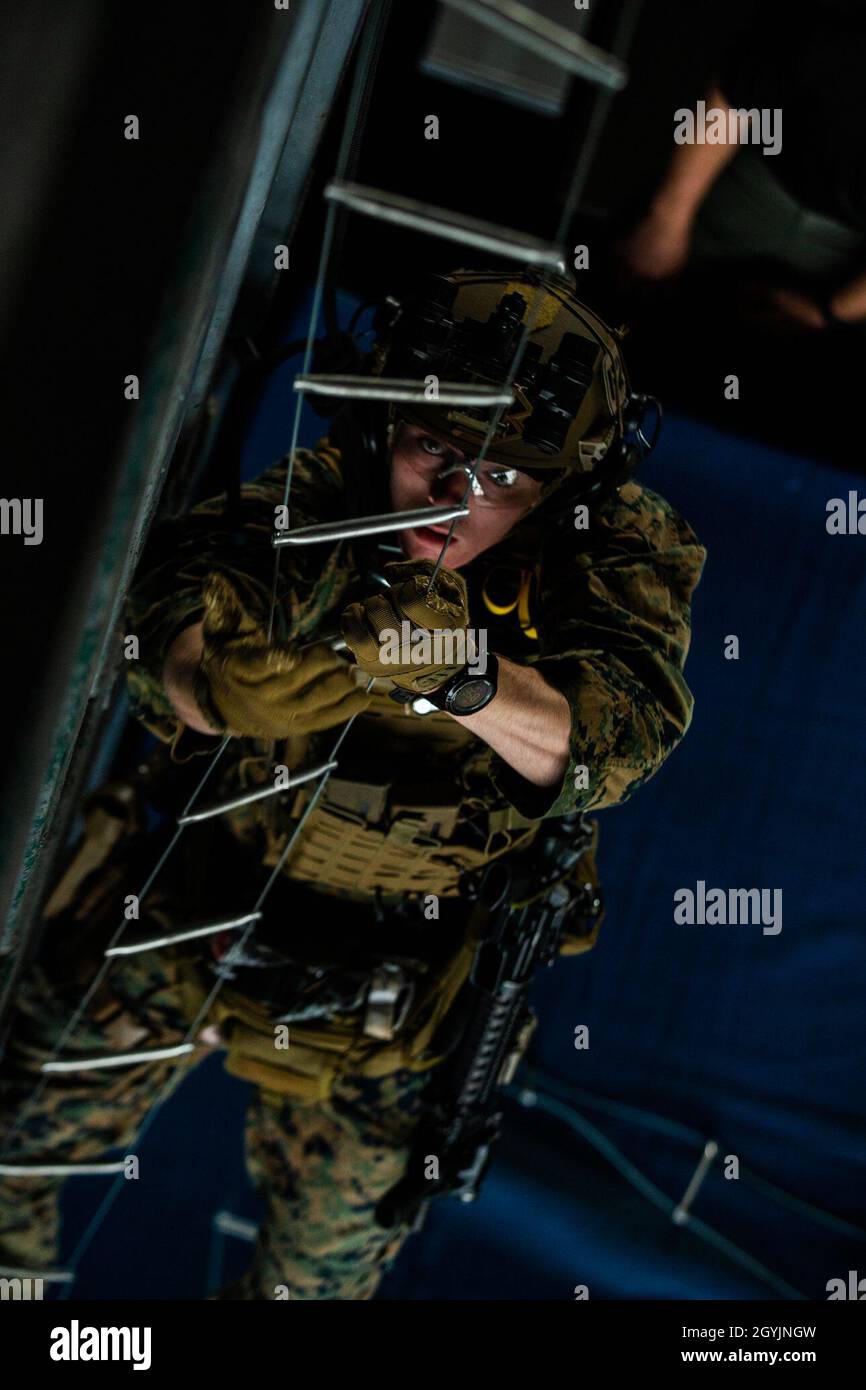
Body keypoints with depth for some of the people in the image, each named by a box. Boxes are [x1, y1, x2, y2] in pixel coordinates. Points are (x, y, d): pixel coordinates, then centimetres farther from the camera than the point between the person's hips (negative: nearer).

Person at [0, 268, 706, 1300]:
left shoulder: (616, 550, -18)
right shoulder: (332, 490, -18)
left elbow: (612, 739, -35)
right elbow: (164, 633, -31)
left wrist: (467, 676, -56)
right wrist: (226, 681, -55)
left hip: (388, 981, 0)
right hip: (186, 897, 1)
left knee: (330, 1258, 19)